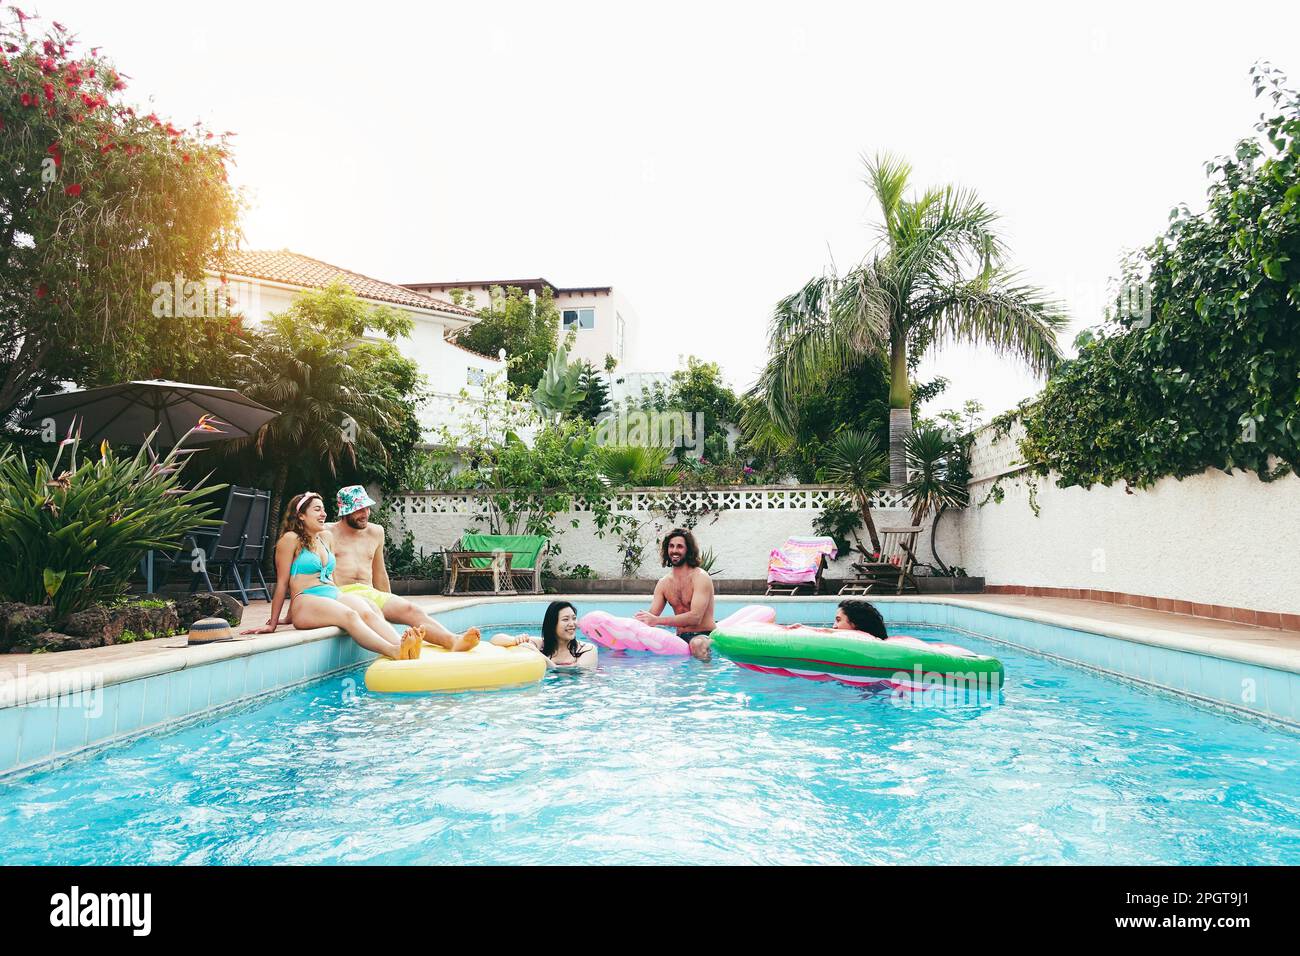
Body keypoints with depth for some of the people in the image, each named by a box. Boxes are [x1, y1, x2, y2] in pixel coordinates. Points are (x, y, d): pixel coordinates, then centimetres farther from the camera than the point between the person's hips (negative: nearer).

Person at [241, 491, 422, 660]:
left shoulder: (326, 537, 22)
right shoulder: (291, 539, 3)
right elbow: (282, 583, 3)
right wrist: (272, 624, 5)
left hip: (335, 595, 6)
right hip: (306, 602, -6)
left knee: (368, 613, -29)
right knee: (349, 616, -36)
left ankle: (401, 645, -56)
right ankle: (395, 652, -59)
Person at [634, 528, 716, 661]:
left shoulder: (700, 577, -9)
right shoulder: (663, 583, 11)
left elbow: (695, 617, -21)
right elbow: (651, 616, 6)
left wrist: (656, 620, -25)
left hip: (704, 636, -5)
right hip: (681, 638, 5)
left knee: (698, 644, -39)